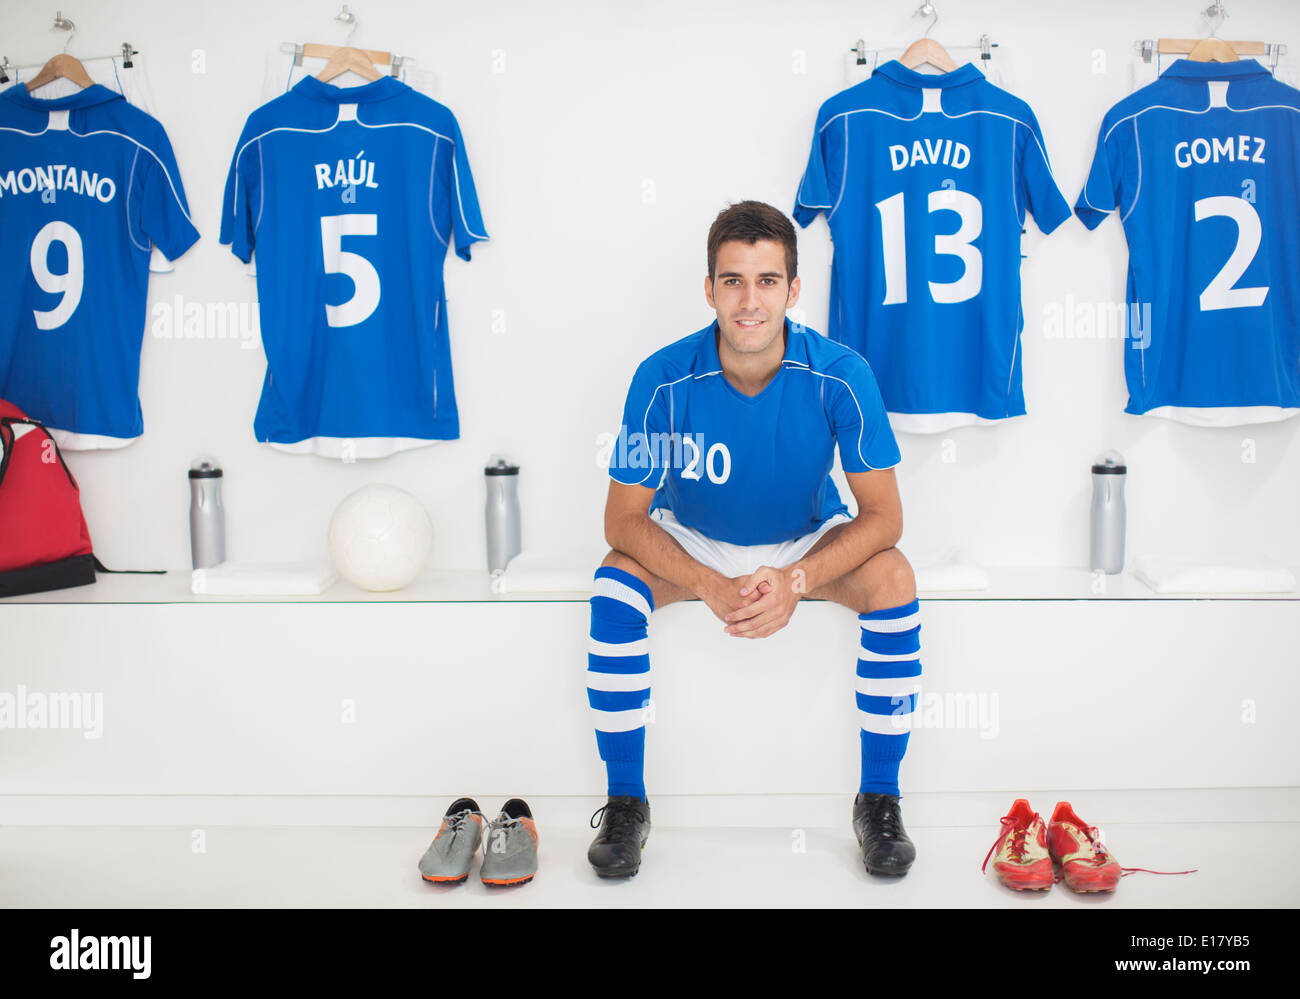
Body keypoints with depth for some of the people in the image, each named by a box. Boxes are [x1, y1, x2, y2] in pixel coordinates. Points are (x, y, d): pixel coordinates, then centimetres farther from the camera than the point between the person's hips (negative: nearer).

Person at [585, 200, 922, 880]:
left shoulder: (841, 377, -25)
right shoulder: (664, 380, -25)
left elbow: (882, 515, -23)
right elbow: (624, 519, -20)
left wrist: (796, 581, -38)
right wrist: (712, 587, -35)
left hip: (809, 544, 0)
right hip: (691, 543, 0)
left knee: (893, 579, -28)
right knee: (614, 582, -28)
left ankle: (879, 799, -11)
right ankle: (626, 802, -11)